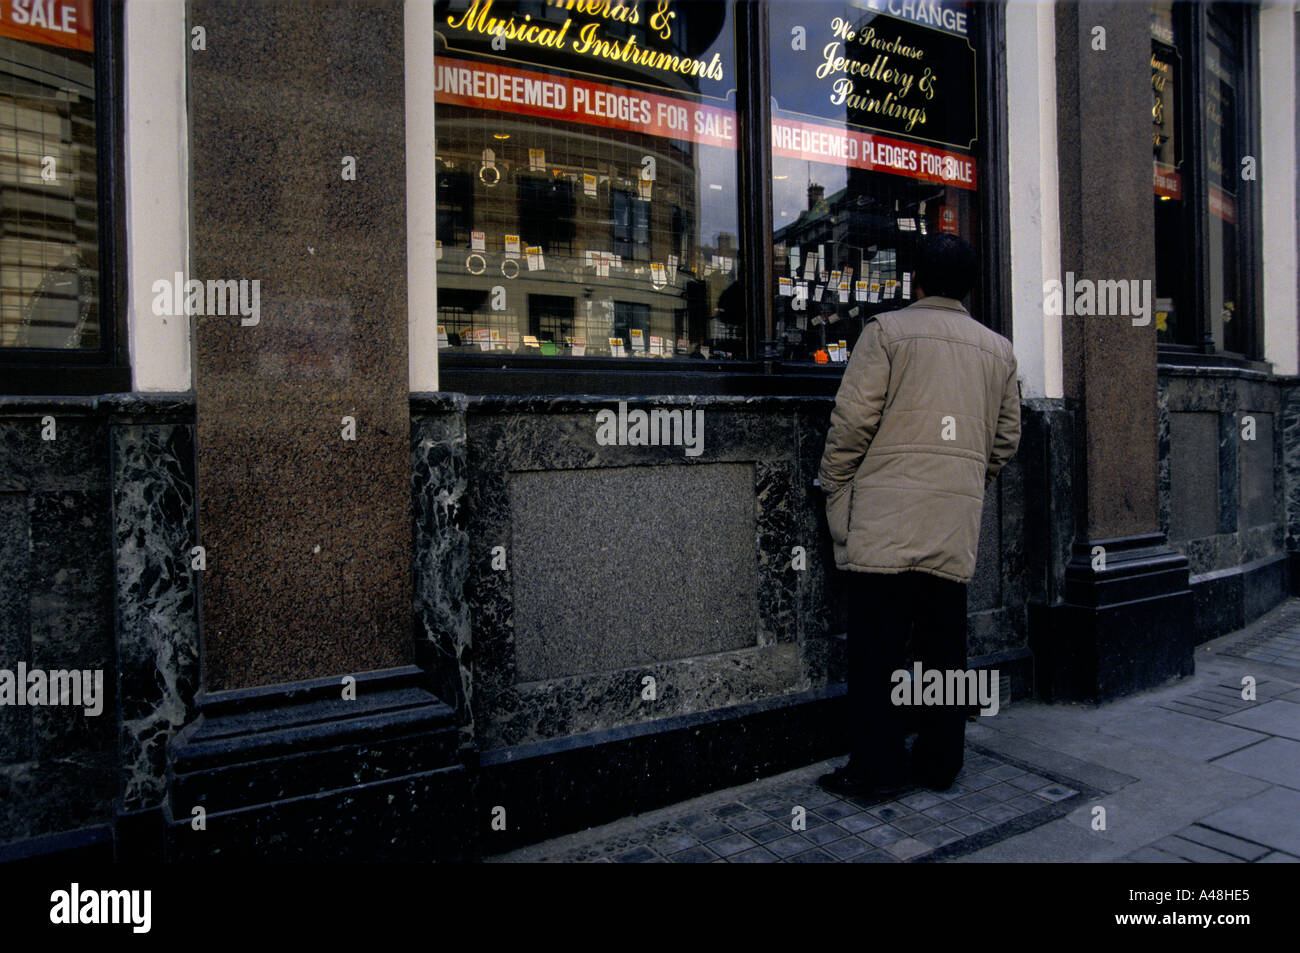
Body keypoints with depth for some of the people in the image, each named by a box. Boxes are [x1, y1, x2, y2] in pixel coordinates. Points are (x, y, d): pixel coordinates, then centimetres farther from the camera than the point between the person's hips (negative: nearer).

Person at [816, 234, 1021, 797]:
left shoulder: (886, 330, 0)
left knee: (876, 645, 1)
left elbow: (853, 420, -6)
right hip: (958, 521, 5)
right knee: (944, 645, 12)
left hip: (885, 516, -5)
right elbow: (1006, 439, 18)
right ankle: (940, 764, 22)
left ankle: (876, 767, 7)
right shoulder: (998, 349, 16)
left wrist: (834, 491, 4)